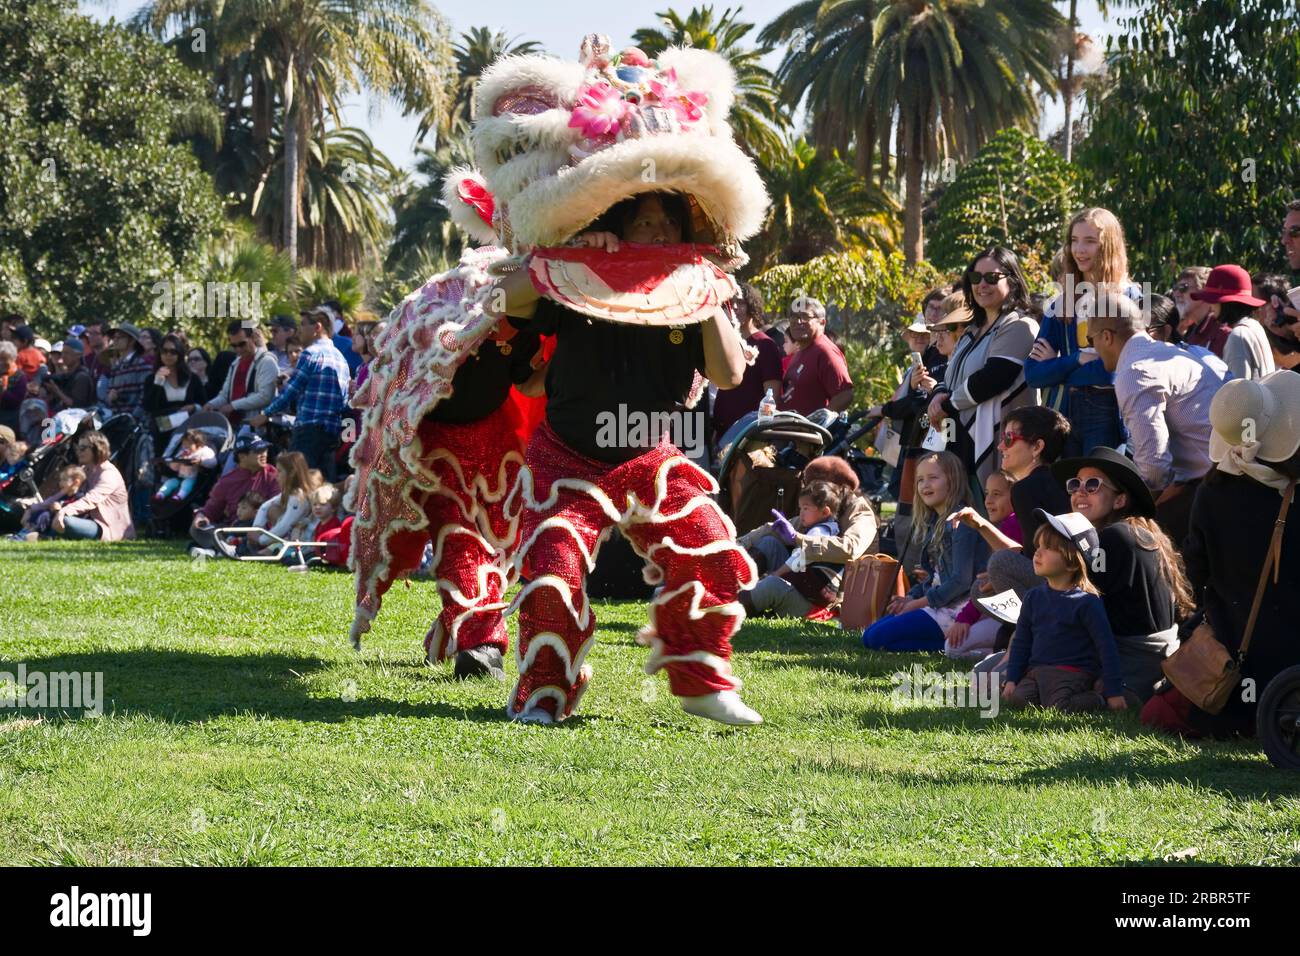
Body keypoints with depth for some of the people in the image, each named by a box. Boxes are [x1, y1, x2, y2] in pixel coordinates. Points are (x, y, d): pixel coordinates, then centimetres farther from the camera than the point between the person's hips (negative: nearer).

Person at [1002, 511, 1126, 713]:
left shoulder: (1087, 603, -8)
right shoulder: (1034, 598, 10)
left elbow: (1106, 647, -7)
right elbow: (1021, 642, 17)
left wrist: (1113, 692, -9)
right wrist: (1012, 679, 7)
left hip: (1073, 672, -5)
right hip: (1036, 670, 5)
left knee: (1060, 706, -30)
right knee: (1018, 698, -23)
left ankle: (1100, 700, -3)